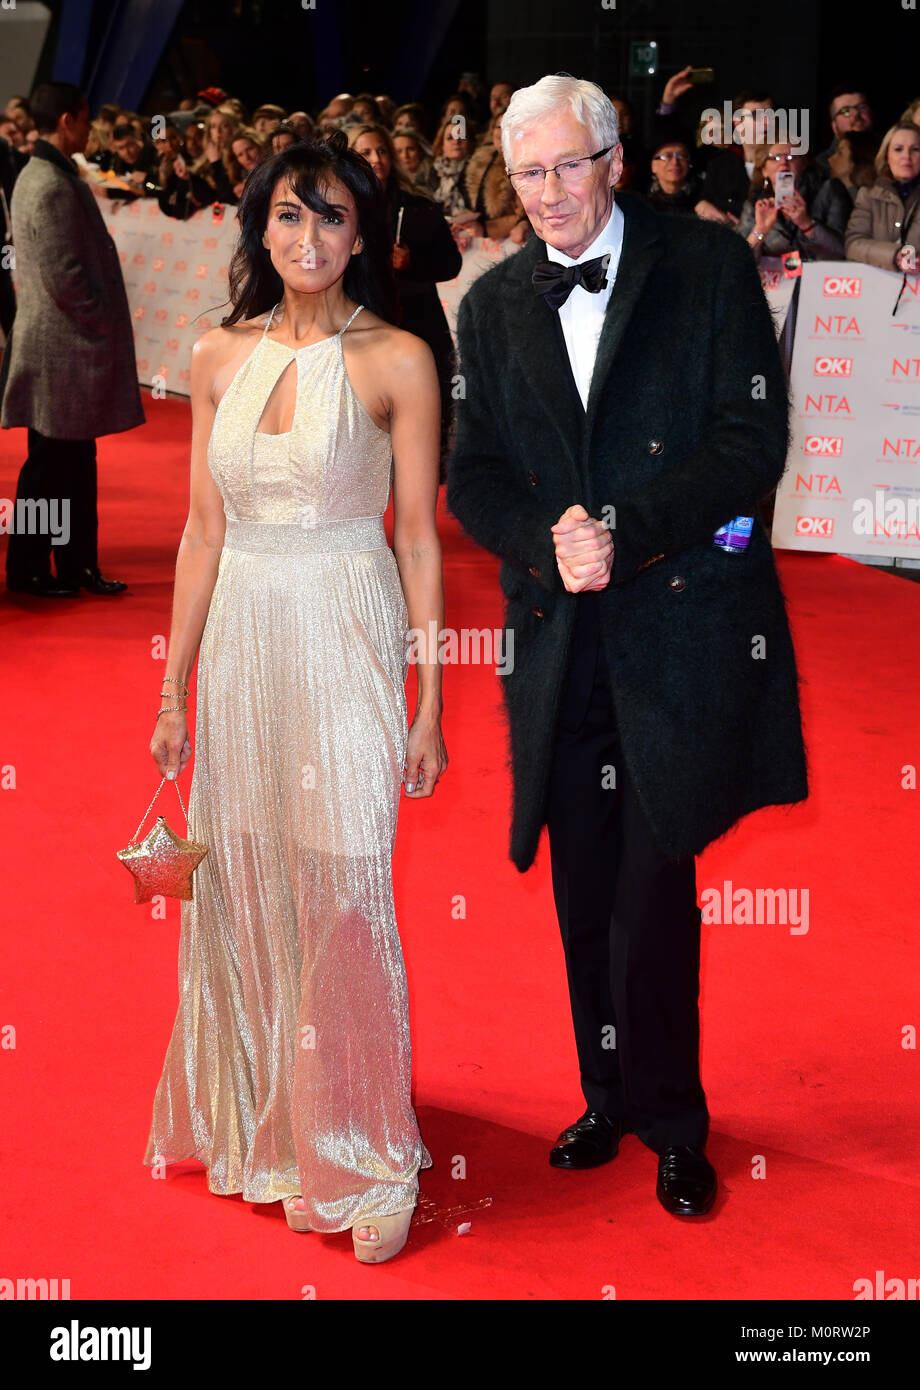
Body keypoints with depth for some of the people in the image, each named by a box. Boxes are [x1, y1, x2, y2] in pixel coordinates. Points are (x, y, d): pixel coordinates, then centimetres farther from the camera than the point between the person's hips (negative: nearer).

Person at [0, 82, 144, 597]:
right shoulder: (53, 187, -19)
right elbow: (63, 275, -23)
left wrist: (102, 321, 15)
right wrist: (102, 323, -11)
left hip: (71, 346, 10)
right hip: (62, 348, -10)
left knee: (76, 465, 14)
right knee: (50, 464, 1)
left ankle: (79, 567, 21)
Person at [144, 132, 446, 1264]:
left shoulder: (396, 361, -4)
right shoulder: (220, 357, 7)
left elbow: (419, 537, -3)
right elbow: (204, 532, 10)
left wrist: (429, 704, -5)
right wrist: (174, 688, 8)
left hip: (348, 638, -4)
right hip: (243, 639, 4)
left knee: (343, 892, -3)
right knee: (244, 886, 10)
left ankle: (367, 1158, 11)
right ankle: (257, 1119, 30)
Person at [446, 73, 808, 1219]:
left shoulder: (710, 266, -1)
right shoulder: (492, 305, 10)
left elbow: (752, 443, -7)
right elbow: (472, 479, 8)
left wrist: (623, 529, -17)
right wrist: (550, 544, -12)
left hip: (683, 623, -3)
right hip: (558, 639, 4)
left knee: (653, 890, -3)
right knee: (585, 896, 10)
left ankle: (669, 1123, 18)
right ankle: (613, 1101, 29)